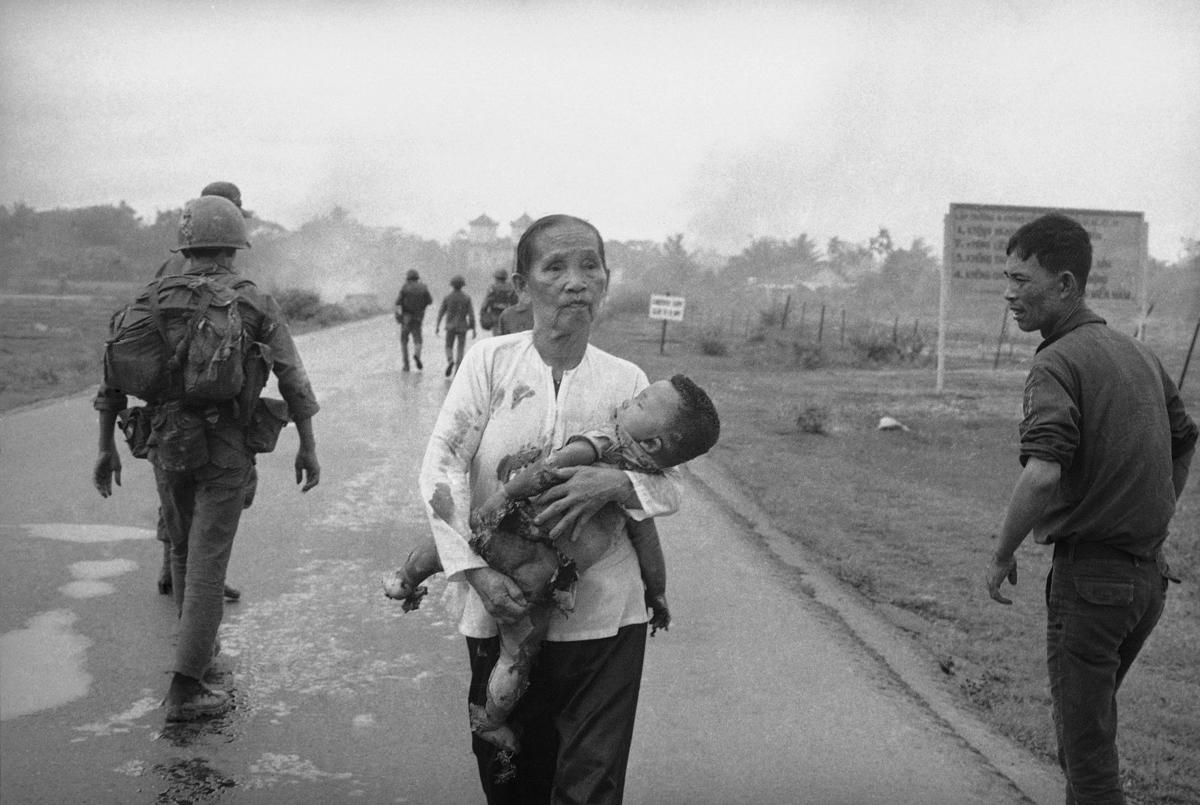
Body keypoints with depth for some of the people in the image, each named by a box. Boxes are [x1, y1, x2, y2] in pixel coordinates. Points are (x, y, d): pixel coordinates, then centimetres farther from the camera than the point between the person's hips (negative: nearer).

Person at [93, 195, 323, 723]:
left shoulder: (153, 298, 5)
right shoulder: (255, 303, -4)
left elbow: (113, 376, 4)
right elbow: (293, 381, -5)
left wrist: (106, 448, 11)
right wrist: (307, 447, 3)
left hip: (165, 445, 4)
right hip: (225, 448, -4)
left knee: (183, 548, 23)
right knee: (207, 562, -2)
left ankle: (200, 644, 40)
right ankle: (185, 689, -2)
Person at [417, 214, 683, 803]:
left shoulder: (627, 379, 0)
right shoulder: (491, 361, -3)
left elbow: (670, 487, 2)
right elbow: (441, 466, -7)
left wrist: (616, 485, -20)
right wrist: (476, 571, -17)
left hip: (606, 619, 0)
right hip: (504, 609, 0)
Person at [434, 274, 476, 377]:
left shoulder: (447, 297, -4)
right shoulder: (466, 298, -4)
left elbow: (441, 313, -1)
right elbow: (471, 314, -6)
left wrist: (436, 327, 7)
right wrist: (473, 329, -1)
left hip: (450, 327, 0)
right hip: (462, 328, 0)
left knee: (449, 347, 13)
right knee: (460, 349, 9)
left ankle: (450, 361, -17)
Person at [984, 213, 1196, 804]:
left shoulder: (1059, 363, -17)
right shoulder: (1138, 353, 9)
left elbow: (1043, 474, -31)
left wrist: (1002, 556, -17)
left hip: (1089, 574, -8)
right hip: (1150, 575, 8)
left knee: (1085, 739, 5)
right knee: (1088, 710, 26)